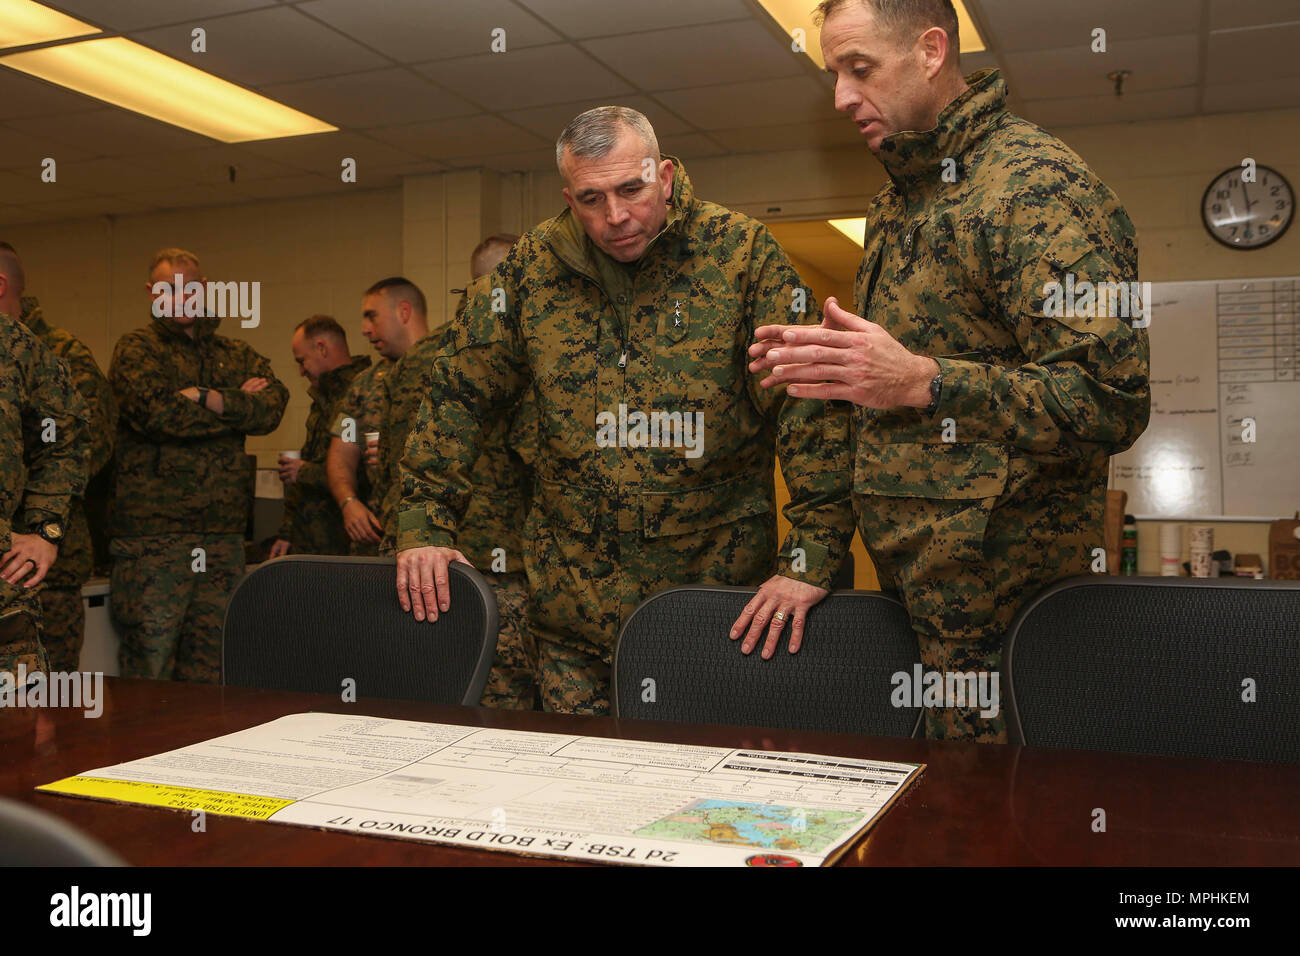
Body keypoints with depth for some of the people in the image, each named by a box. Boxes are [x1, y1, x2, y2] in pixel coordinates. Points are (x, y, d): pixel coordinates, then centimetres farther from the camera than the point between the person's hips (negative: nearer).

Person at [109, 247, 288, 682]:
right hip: (154, 531, -4)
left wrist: (209, 399, -13)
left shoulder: (236, 354, 18)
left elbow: (274, 405, -1)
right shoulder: (136, 349, 5)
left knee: (210, 669, 8)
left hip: (223, 532, 4)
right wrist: (240, 404, -5)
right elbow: (158, 413, -14)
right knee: (149, 666, -3)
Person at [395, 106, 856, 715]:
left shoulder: (742, 255, -6)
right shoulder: (533, 266, 3)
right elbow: (460, 395, 8)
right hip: (572, 597, 3)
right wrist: (424, 527, 1)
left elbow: (810, 399, -11)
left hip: (717, 595, -2)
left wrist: (812, 557, -18)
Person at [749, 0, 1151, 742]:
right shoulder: (899, 200, 16)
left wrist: (920, 380, -29)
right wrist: (833, 366, 9)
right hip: (912, 574, 8)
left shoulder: (1037, 183, -14)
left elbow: (1112, 402, -22)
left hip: (1002, 581, -8)